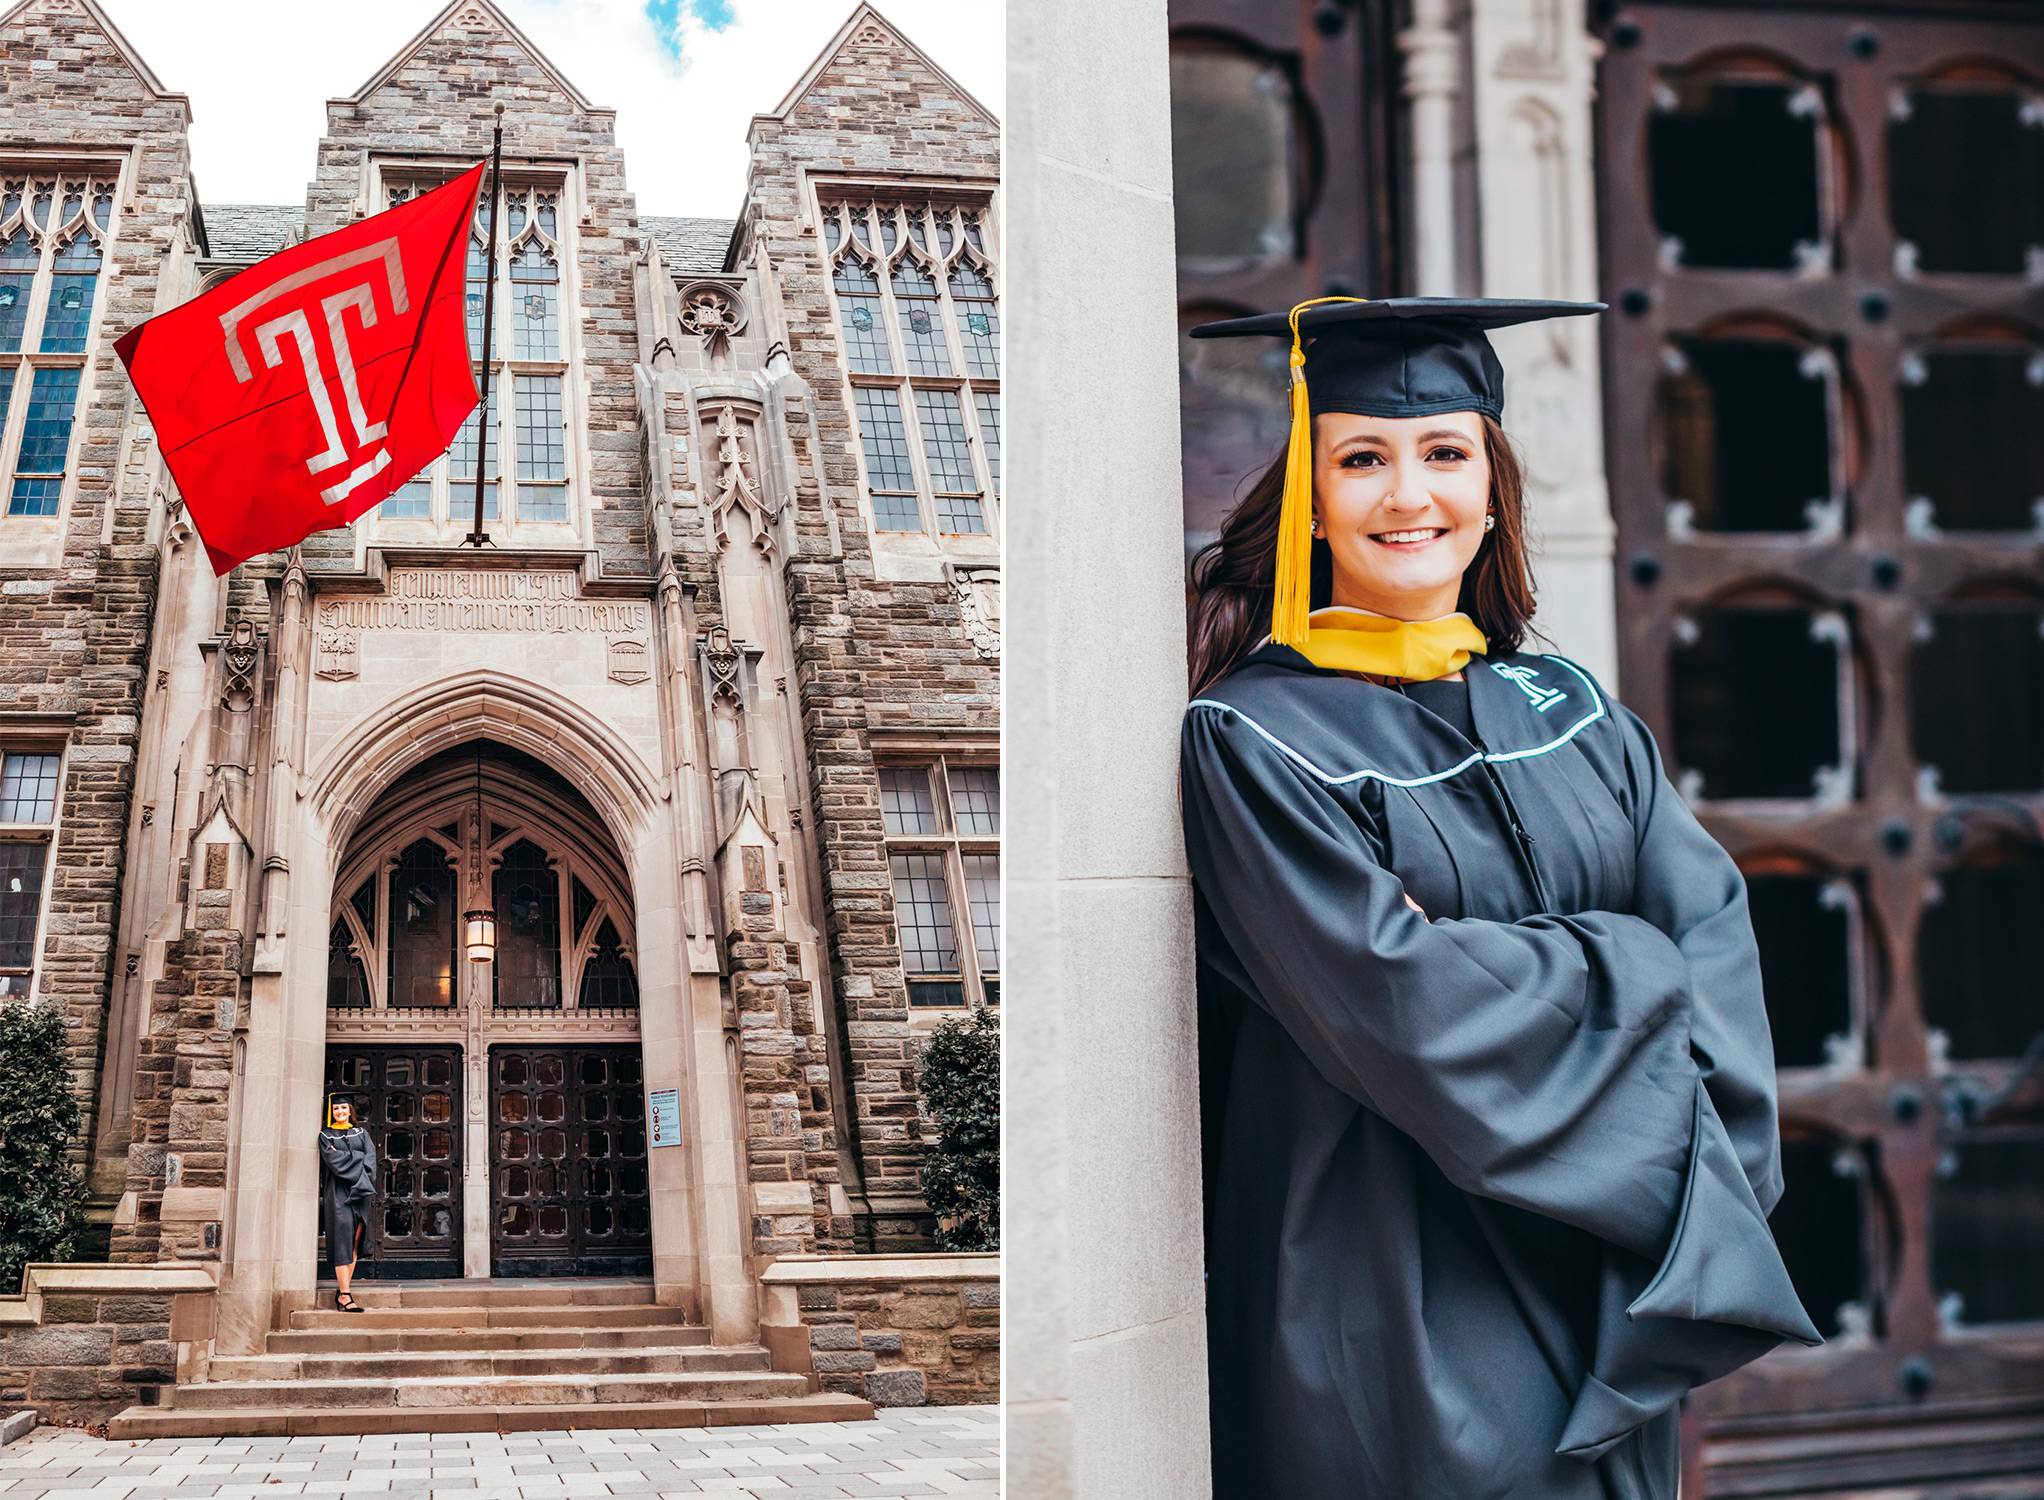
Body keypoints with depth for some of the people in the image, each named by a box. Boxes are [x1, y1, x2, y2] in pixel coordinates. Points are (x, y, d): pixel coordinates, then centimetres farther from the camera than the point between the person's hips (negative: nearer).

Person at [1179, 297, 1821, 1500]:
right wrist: (1627, 969, -7)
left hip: (1602, 1289, 5)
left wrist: (1681, 1172, -15)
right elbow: (1385, 998, -18)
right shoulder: (1253, 738, -8)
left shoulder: (1574, 713, 9)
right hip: (1397, 1313, -5)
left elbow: (1713, 929, 0)